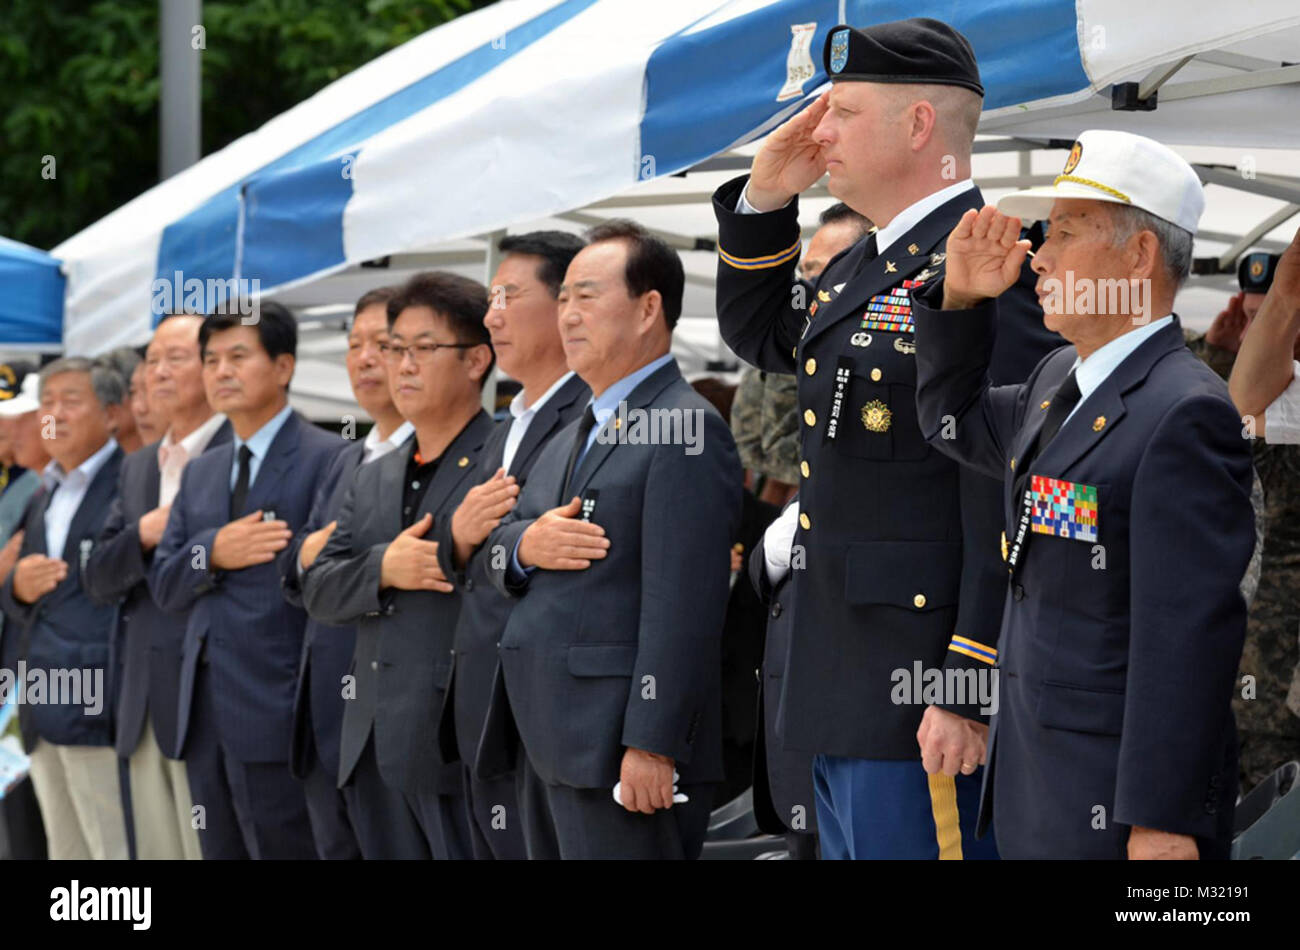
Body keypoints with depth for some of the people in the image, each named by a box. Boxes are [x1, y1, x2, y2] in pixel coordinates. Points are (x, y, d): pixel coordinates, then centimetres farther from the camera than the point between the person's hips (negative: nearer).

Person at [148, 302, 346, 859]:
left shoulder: (327, 459, -5)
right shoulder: (200, 473, 19)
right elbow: (163, 584, 13)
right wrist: (213, 552, -7)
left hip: (276, 710, -7)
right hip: (205, 715, 7)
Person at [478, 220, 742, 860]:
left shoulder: (686, 432, -11)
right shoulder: (575, 434, 22)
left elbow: (680, 607, -18)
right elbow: (497, 550, 21)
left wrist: (651, 745, -23)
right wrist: (524, 546, -4)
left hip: (618, 750, -9)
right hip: (546, 743, 9)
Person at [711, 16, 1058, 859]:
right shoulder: (866, 267, 14)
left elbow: (1007, 504, -22)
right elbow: (762, 338, 33)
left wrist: (970, 692, -24)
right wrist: (764, 199, 15)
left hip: (927, 688, -10)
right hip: (848, 690, 10)